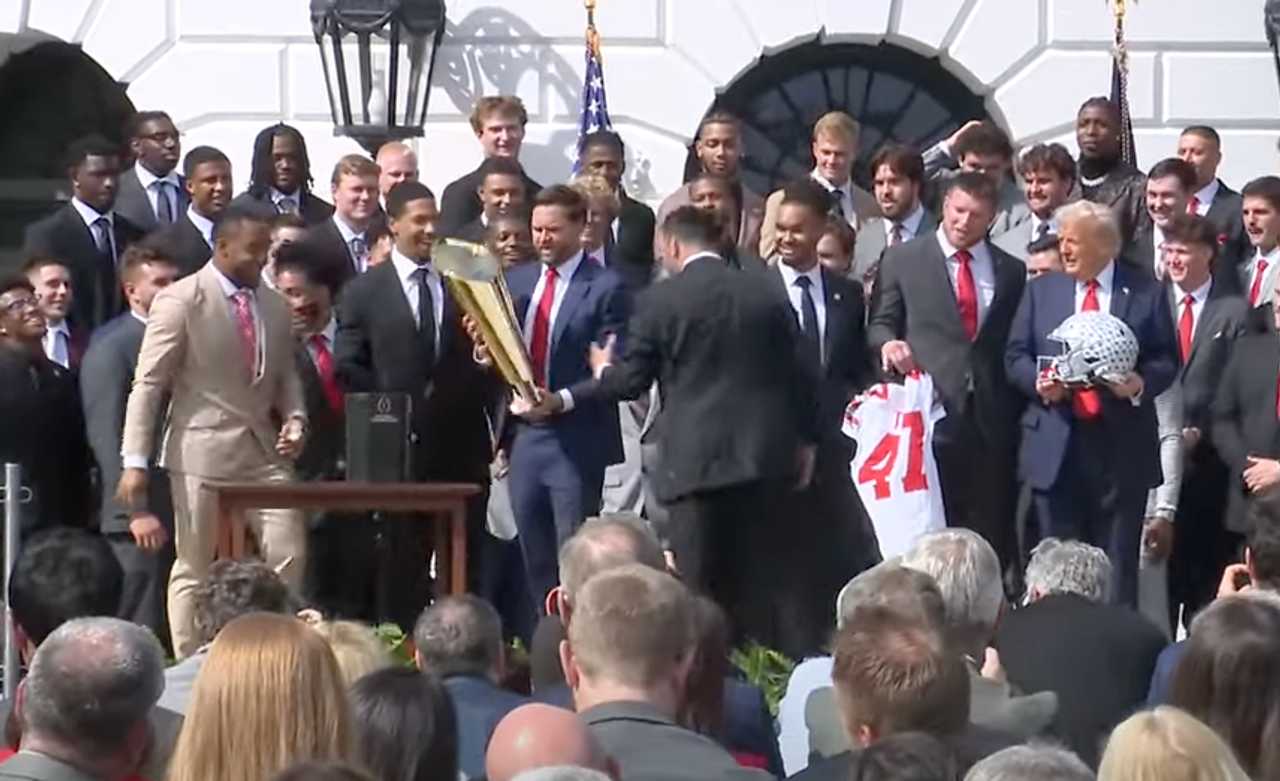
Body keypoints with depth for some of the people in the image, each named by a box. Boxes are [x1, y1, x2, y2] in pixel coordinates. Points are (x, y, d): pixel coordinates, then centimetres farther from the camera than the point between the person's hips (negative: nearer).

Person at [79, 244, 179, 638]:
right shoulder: (110, 349, -6)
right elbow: (107, 438, -12)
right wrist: (135, 511, -18)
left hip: (181, 507, 6)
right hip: (141, 515, -6)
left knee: (174, 631, 5)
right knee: (140, 634, -6)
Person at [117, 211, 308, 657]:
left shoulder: (274, 307, 12)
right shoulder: (180, 301, -6)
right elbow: (148, 385, -9)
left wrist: (295, 418, -2)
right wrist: (135, 462, -15)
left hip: (264, 451, 5)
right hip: (202, 453, -5)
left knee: (289, 557, -2)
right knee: (194, 568, 2)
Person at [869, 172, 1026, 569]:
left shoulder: (1011, 271, 14)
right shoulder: (902, 259, 7)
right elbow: (880, 324, 9)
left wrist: (1019, 413, 5)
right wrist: (888, 342, -15)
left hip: (991, 421, 3)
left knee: (990, 537, 3)